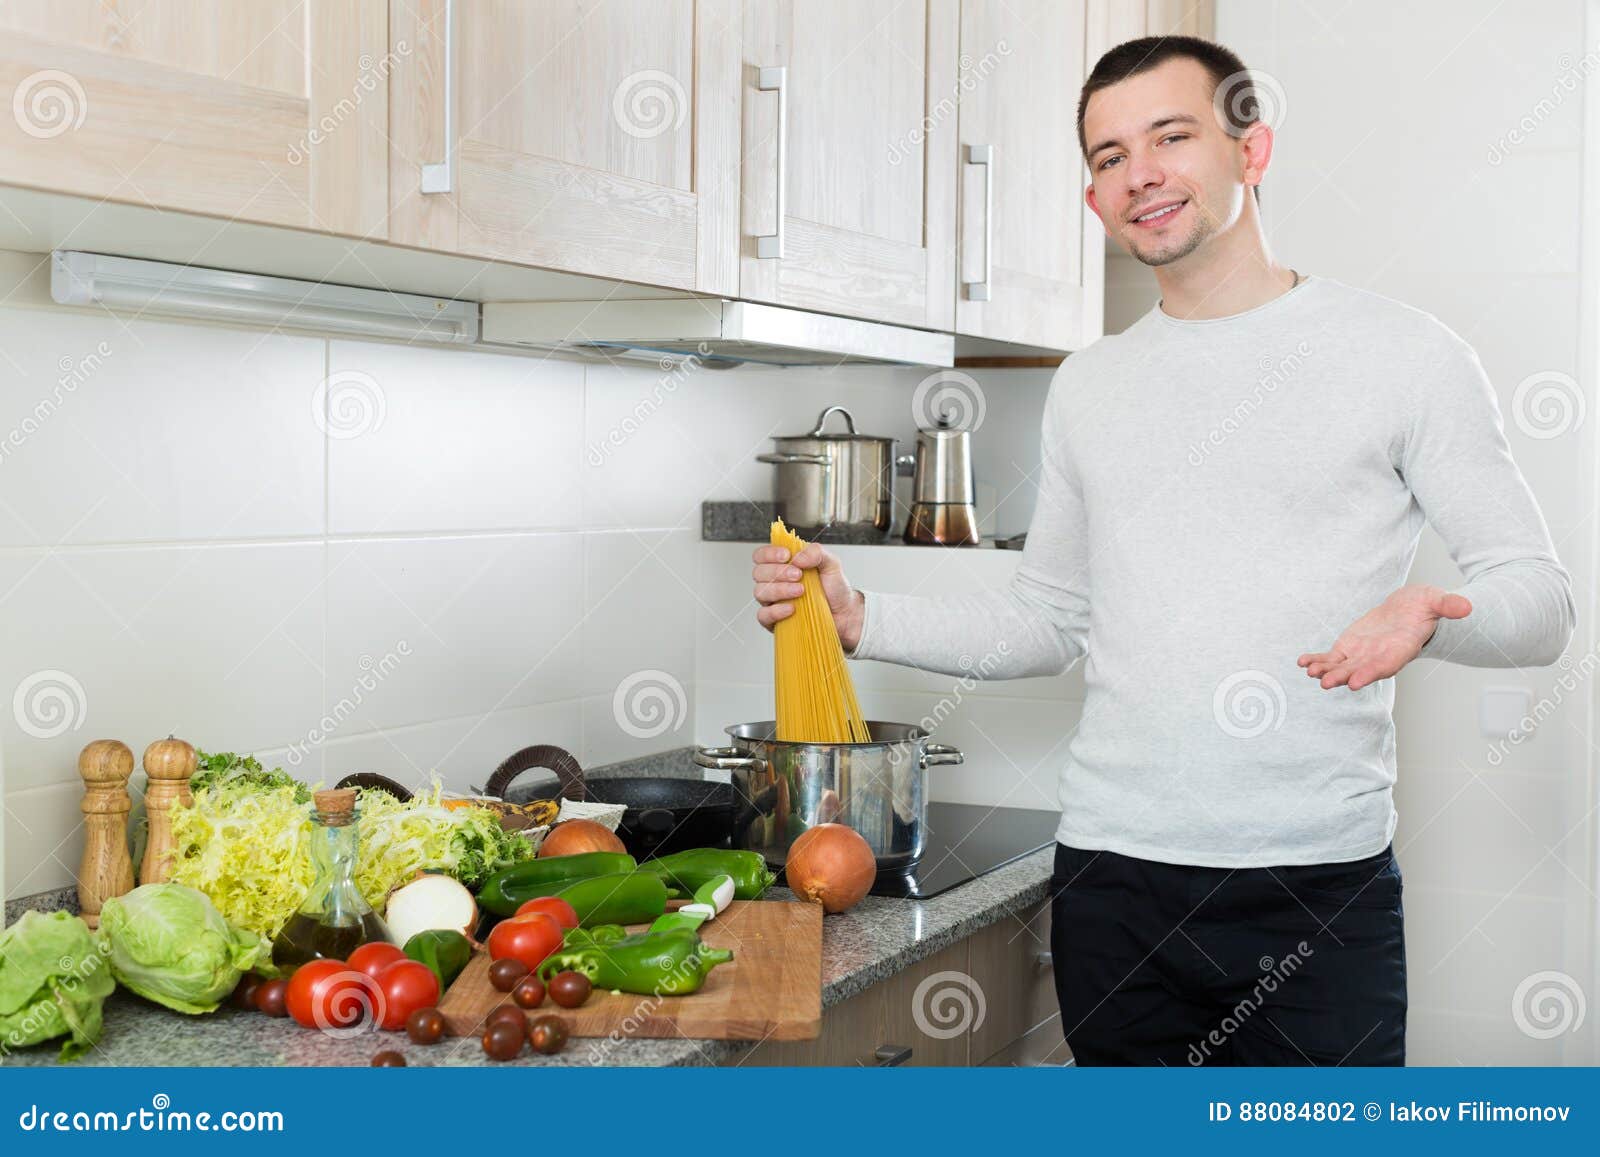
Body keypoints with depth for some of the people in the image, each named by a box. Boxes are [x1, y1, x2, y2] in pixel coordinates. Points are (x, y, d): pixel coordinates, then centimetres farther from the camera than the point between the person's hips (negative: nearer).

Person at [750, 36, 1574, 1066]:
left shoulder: (1402, 353, -1)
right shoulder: (1089, 388, 13)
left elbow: (1539, 595, -1)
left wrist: (1434, 618, -23)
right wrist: (860, 619, 5)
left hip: (1317, 886, -3)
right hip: (1113, 879, 4)